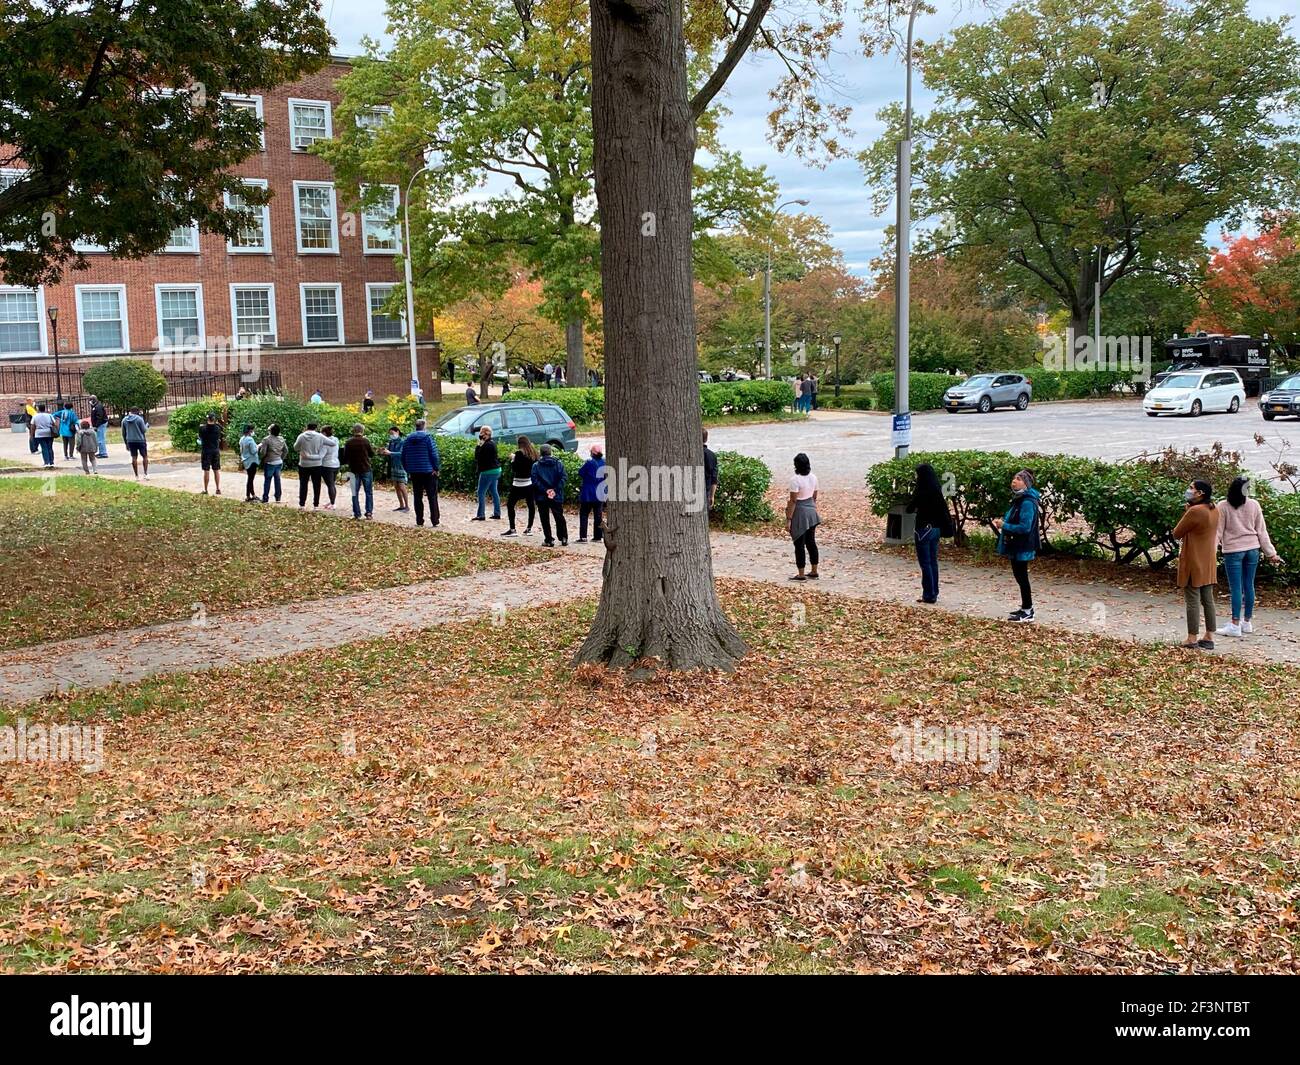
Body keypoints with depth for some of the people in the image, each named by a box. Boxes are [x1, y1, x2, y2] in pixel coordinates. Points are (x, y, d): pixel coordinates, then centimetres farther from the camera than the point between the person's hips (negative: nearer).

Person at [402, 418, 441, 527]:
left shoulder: (407, 439, 7)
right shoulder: (427, 438, -8)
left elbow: (403, 457, 10)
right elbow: (434, 455, -13)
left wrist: (408, 471, 17)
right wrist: (436, 468, -3)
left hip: (414, 473, 4)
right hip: (428, 472, -4)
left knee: (417, 497, 9)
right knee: (432, 497, 1)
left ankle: (419, 521, 8)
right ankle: (435, 521, -2)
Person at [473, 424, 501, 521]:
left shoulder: (487, 445, -19)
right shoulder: (493, 443, 12)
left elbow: (478, 457, -21)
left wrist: (479, 445, -14)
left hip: (488, 472, -10)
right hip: (496, 470, 10)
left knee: (481, 493, -4)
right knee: (494, 492, 13)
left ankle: (480, 515, -4)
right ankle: (497, 514, 16)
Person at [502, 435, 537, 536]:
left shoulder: (519, 453, -13)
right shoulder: (534, 453, 5)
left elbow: (514, 468, -14)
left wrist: (512, 459, 2)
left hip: (519, 485, -6)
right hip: (531, 483, 6)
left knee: (510, 504, 3)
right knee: (531, 505, 11)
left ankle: (512, 529, 0)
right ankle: (529, 528, 14)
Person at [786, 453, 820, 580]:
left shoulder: (795, 480, -19)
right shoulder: (813, 477, 3)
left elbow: (793, 501, -19)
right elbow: (814, 497, 12)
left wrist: (788, 519, -15)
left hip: (799, 513, -7)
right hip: (811, 512, 7)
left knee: (799, 544, 1)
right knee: (811, 542, 15)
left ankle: (801, 575, 6)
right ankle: (814, 572, 22)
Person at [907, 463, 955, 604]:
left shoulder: (922, 492, -17)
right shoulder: (937, 490, 5)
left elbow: (909, 509, -13)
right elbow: (943, 509, 12)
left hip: (924, 529, -8)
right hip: (936, 529, 8)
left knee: (925, 563, -1)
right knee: (933, 562, 14)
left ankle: (929, 595, 1)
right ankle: (934, 593, 20)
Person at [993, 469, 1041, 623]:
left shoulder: (1027, 503, -20)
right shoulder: (1018, 500, 12)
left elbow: (1025, 527, -25)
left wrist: (1004, 525, -19)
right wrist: (1003, 521, 4)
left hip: (1022, 548, -10)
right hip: (1016, 547, 10)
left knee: (1022, 578, -2)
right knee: (1020, 577, 16)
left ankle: (1027, 613, 7)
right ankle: (1026, 608, 26)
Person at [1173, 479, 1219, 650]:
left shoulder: (1195, 511, -20)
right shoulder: (1213, 510, 8)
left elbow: (1177, 533, -11)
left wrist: (1186, 510, -2)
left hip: (1193, 562, -8)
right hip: (1208, 562, 8)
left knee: (1192, 601, -2)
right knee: (1208, 599, 11)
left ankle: (1192, 639, 1)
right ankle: (1209, 637, 15)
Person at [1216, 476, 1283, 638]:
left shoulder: (1223, 508, -10)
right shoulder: (1254, 505, -1)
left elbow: (1218, 532, -7)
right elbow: (1262, 531, 3)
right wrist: (1271, 553, 9)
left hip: (1233, 551, -3)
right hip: (1252, 549, 3)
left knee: (1236, 588, -3)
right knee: (1249, 586, 10)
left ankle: (1235, 625, -3)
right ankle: (1247, 622, 18)